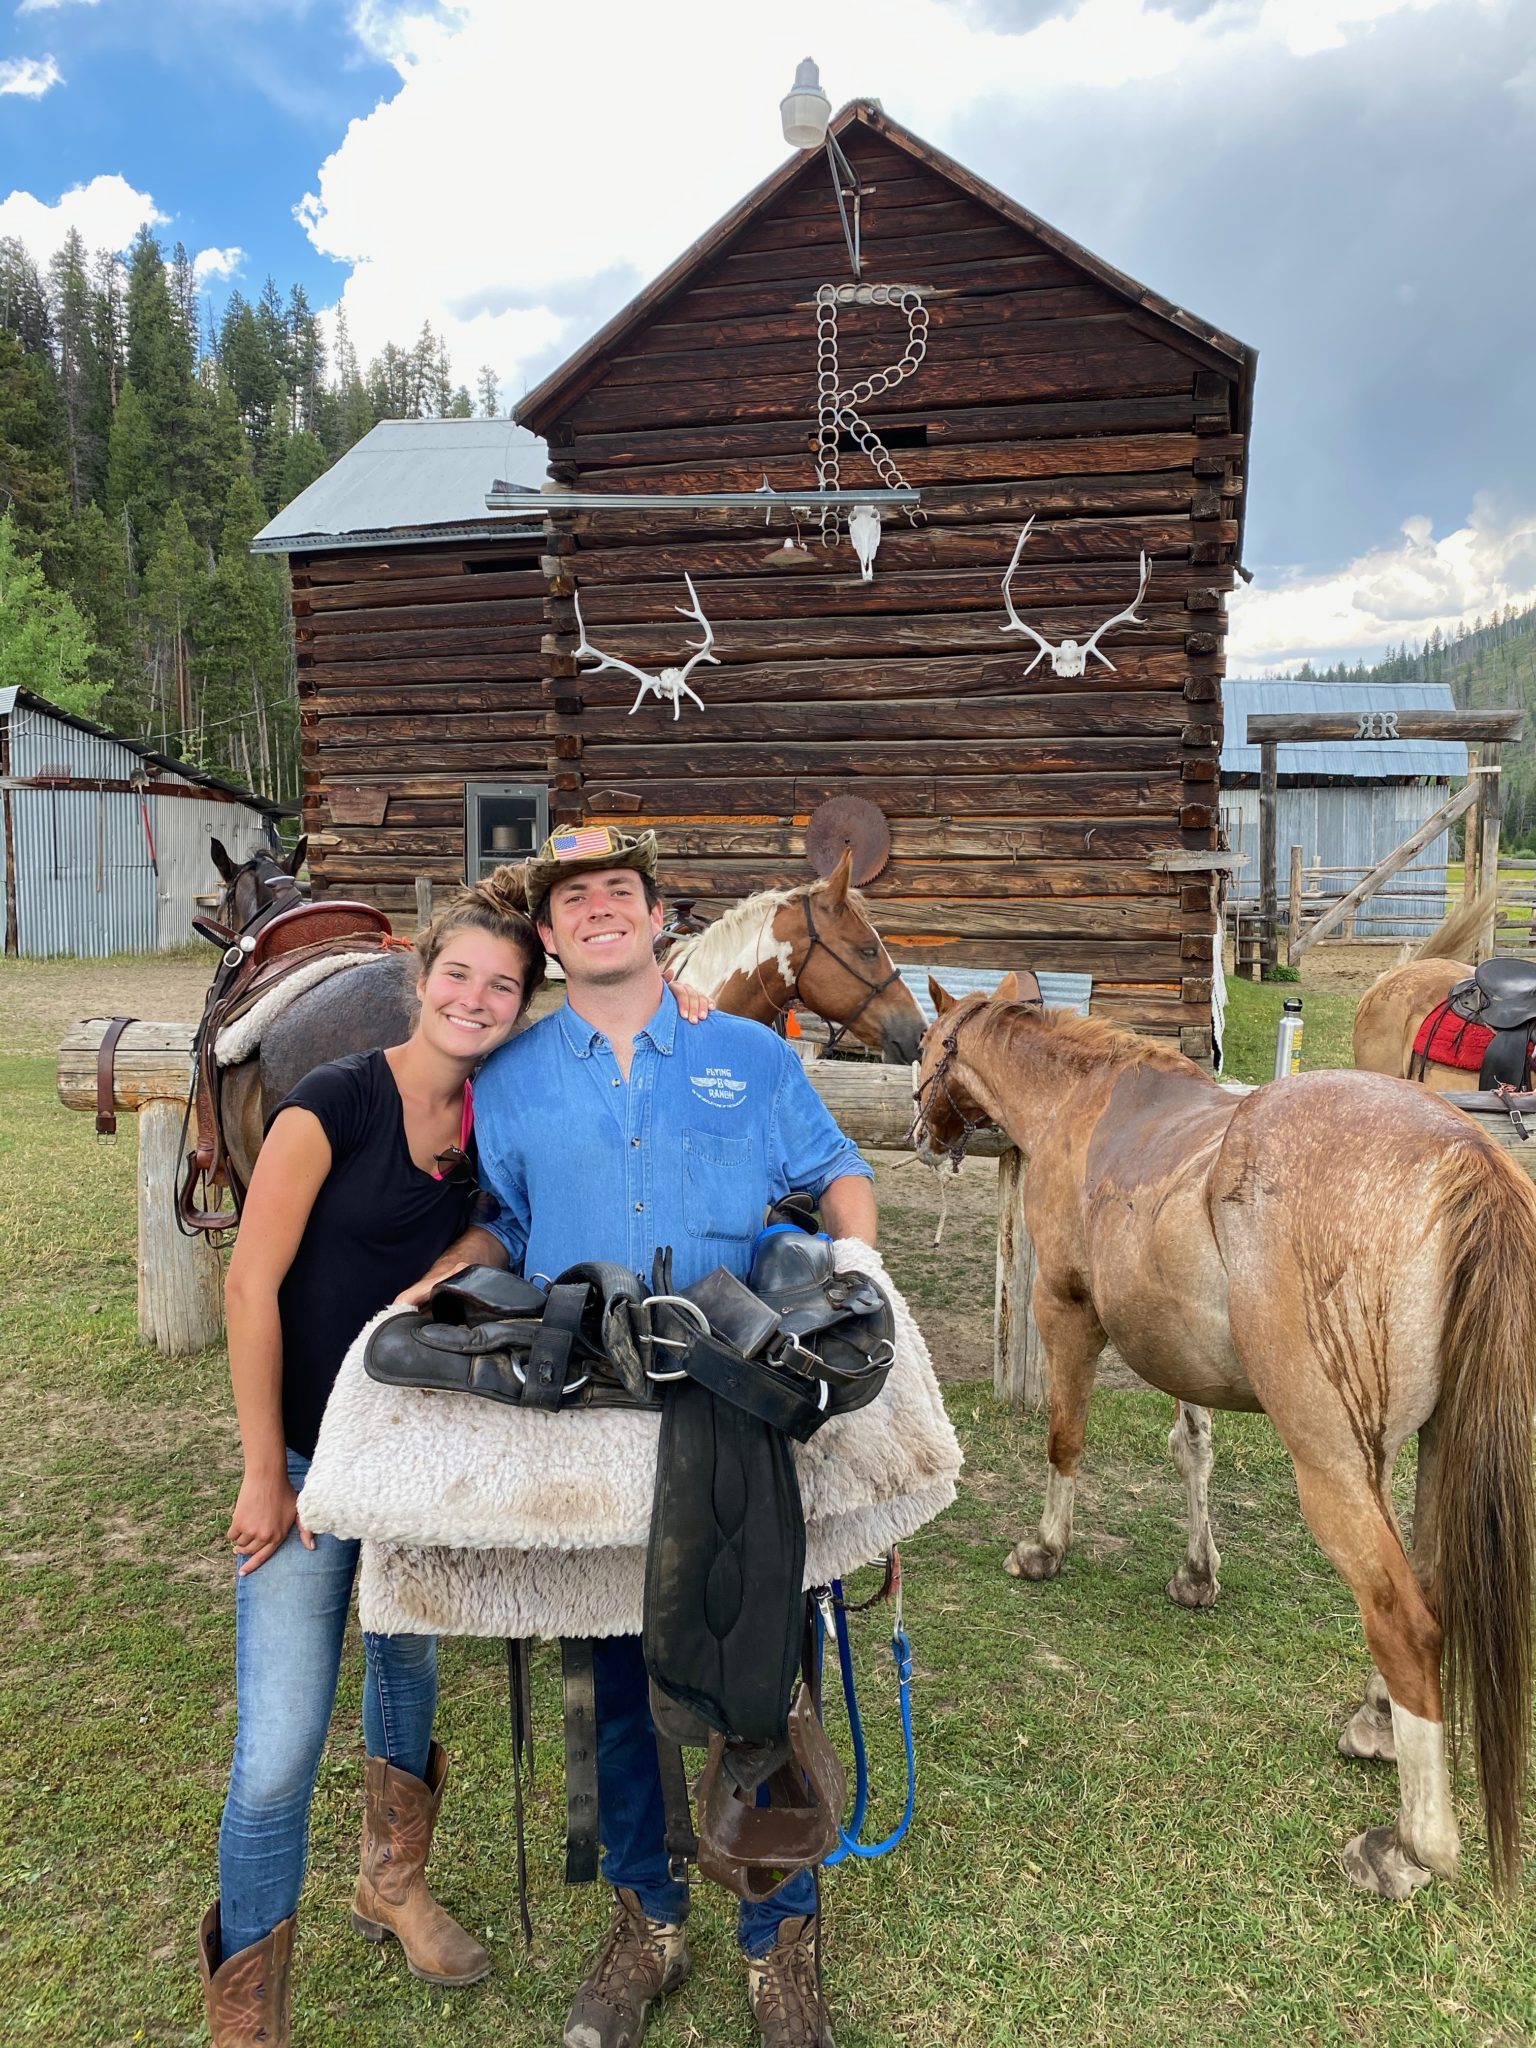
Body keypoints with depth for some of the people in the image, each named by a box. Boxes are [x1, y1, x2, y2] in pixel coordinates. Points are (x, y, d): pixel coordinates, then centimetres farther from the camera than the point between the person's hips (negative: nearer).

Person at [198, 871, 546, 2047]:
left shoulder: (496, 1120, -4)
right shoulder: (338, 1102, -18)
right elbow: (251, 1287, -15)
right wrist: (266, 1473, -12)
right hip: (311, 1460, -5)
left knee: (411, 1665, 23)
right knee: (279, 1757, -3)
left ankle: (394, 1886, 49)